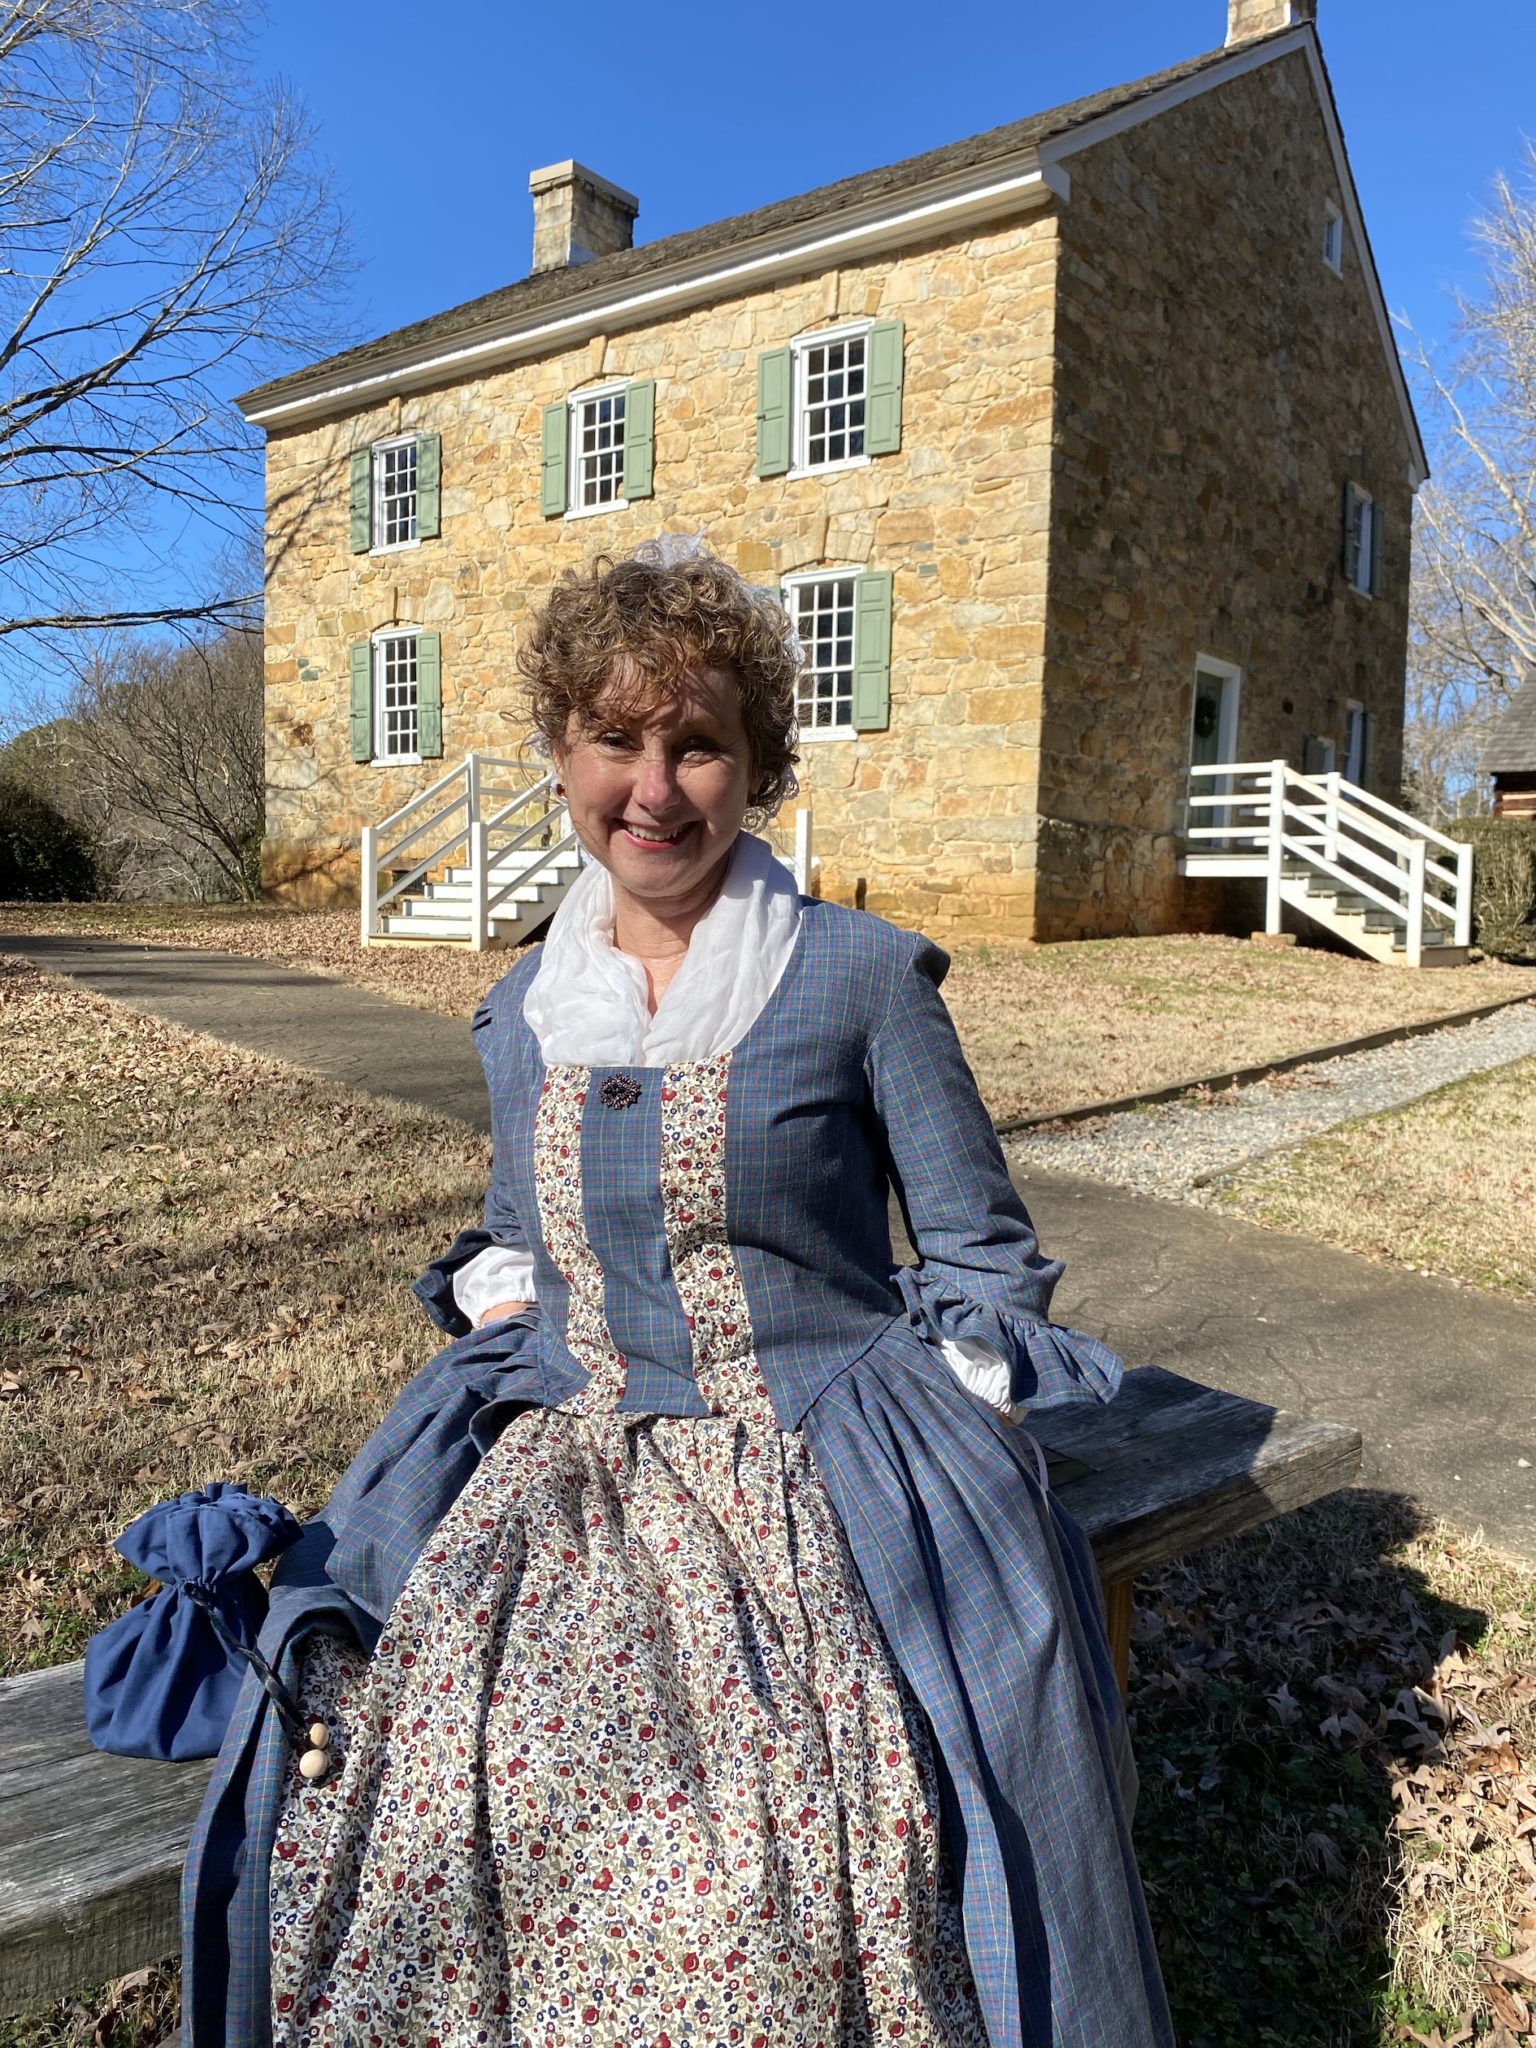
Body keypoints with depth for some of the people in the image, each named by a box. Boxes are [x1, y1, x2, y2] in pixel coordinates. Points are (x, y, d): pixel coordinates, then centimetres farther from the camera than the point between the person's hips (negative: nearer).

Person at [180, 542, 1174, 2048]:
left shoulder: (865, 980, -3)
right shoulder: (522, 1013, 10)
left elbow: (982, 1263, 3)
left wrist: (926, 1448, -8)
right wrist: (494, 1348, 6)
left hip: (823, 1459, -3)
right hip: (559, 1454, 4)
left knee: (785, 1823, -26)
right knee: (403, 1769, -19)